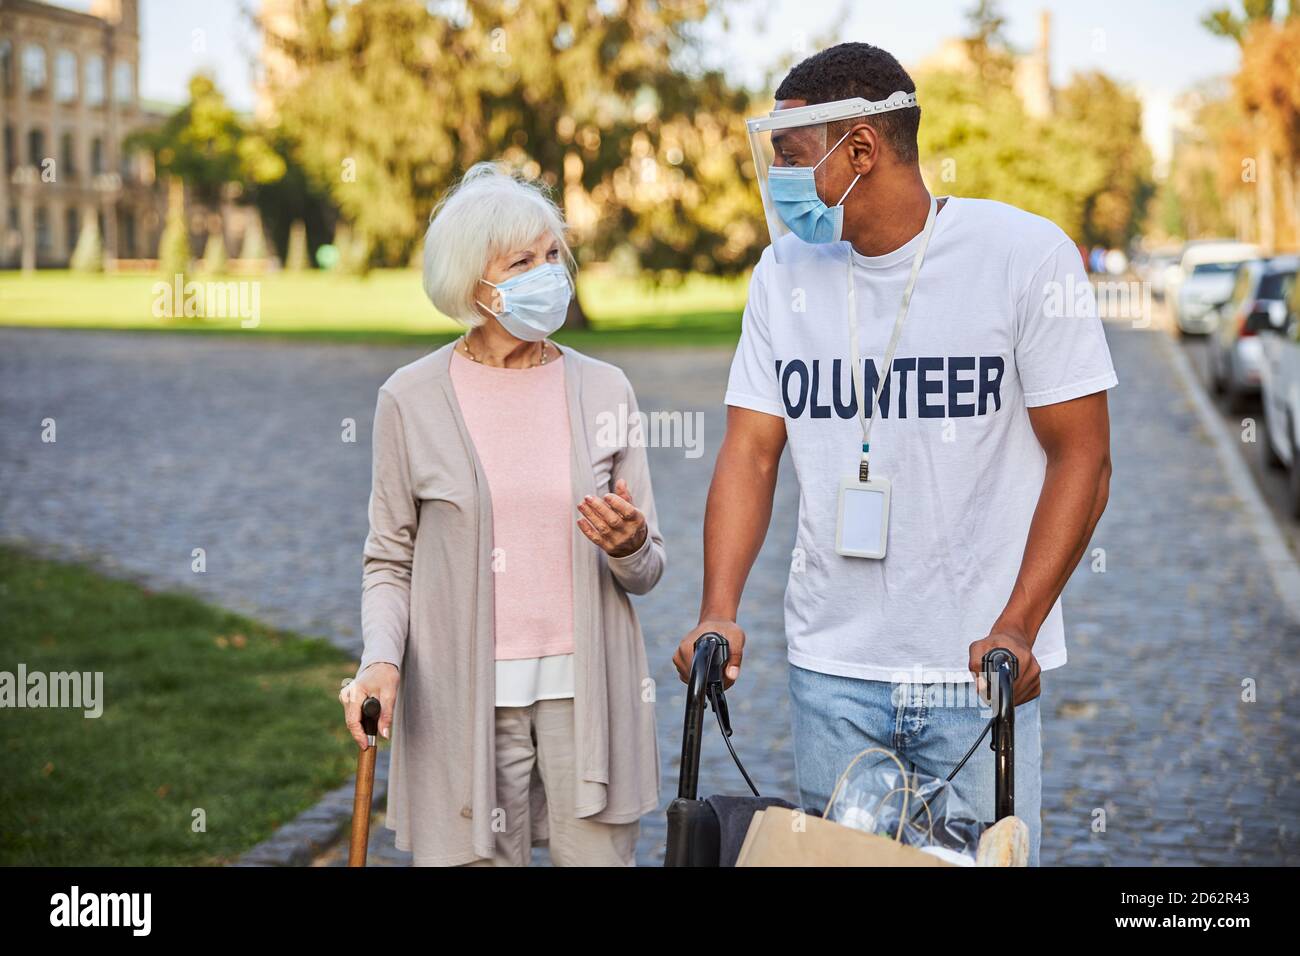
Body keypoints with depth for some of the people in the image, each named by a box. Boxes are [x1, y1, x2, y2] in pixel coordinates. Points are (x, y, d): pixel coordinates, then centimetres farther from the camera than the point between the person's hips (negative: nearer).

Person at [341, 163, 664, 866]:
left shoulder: (604, 391, 4)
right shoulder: (410, 400, 0)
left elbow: (646, 571, 9)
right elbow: (389, 562, 5)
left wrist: (627, 546, -14)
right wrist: (381, 659, -12)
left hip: (585, 692, 2)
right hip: (465, 698, -1)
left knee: (598, 856, 5)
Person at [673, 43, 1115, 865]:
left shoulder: (1027, 257, -7)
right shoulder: (786, 272, 5)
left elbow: (1082, 459, -8)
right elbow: (751, 452, 3)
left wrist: (1016, 628, -17)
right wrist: (720, 613, -11)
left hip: (981, 672, -3)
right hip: (829, 672, 4)